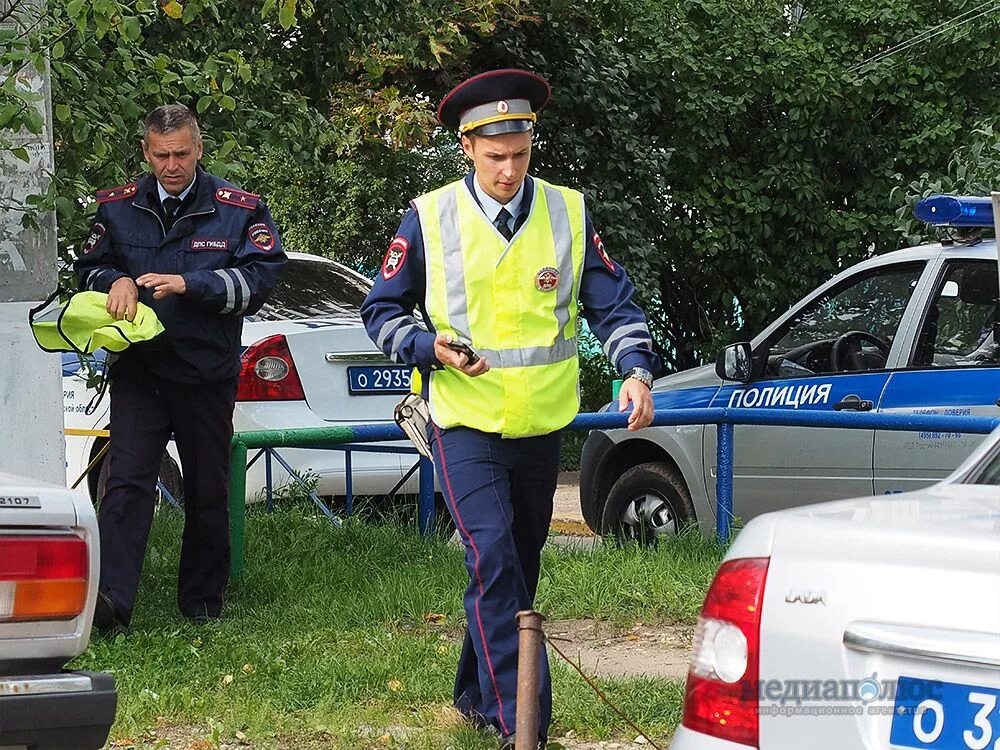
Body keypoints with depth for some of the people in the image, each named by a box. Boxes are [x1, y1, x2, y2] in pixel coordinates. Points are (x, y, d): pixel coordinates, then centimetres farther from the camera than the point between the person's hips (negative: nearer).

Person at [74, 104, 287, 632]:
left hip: (208, 375, 0)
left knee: (208, 492, 10)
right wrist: (116, 281, -9)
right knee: (127, 481, -14)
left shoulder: (237, 209, -1)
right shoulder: (118, 207, 6)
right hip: (138, 370, 0)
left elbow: (262, 276, -8)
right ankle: (109, 598, -22)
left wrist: (189, 284, -20)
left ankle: (203, 601, 24)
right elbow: (89, 268, 15)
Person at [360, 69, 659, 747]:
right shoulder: (430, 219, -4)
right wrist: (430, 348, -15)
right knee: (494, 563, -18)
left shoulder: (568, 213, 2)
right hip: (465, 423, -4)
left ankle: (479, 694, 32)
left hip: (541, 426, 4)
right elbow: (383, 311, 4)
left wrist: (637, 369, -12)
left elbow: (613, 304, 5)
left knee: (520, 567, 13)